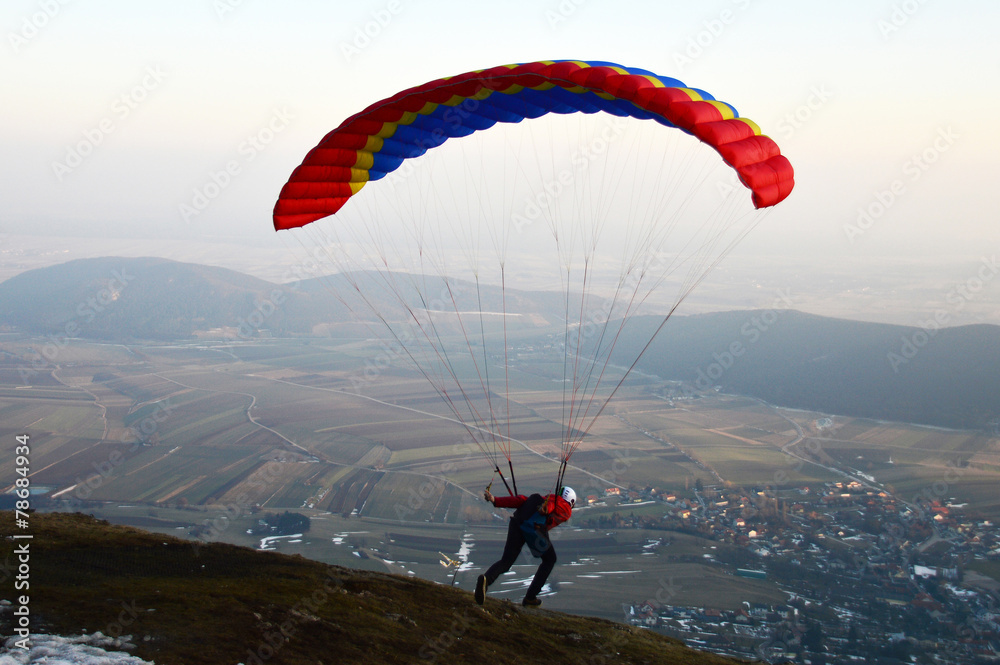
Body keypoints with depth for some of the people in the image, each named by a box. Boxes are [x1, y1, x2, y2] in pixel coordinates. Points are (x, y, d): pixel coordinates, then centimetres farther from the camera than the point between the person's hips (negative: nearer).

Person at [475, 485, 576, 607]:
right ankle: (530, 598, 15)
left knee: (505, 562, 5)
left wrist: (495, 501, 11)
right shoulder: (566, 509, 24)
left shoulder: (542, 498, 38)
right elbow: (554, 504, -2)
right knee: (549, 560, 20)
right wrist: (547, 508, -26)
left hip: (516, 523, 5)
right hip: (535, 527, -5)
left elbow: (522, 500, 21)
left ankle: (486, 579, -28)